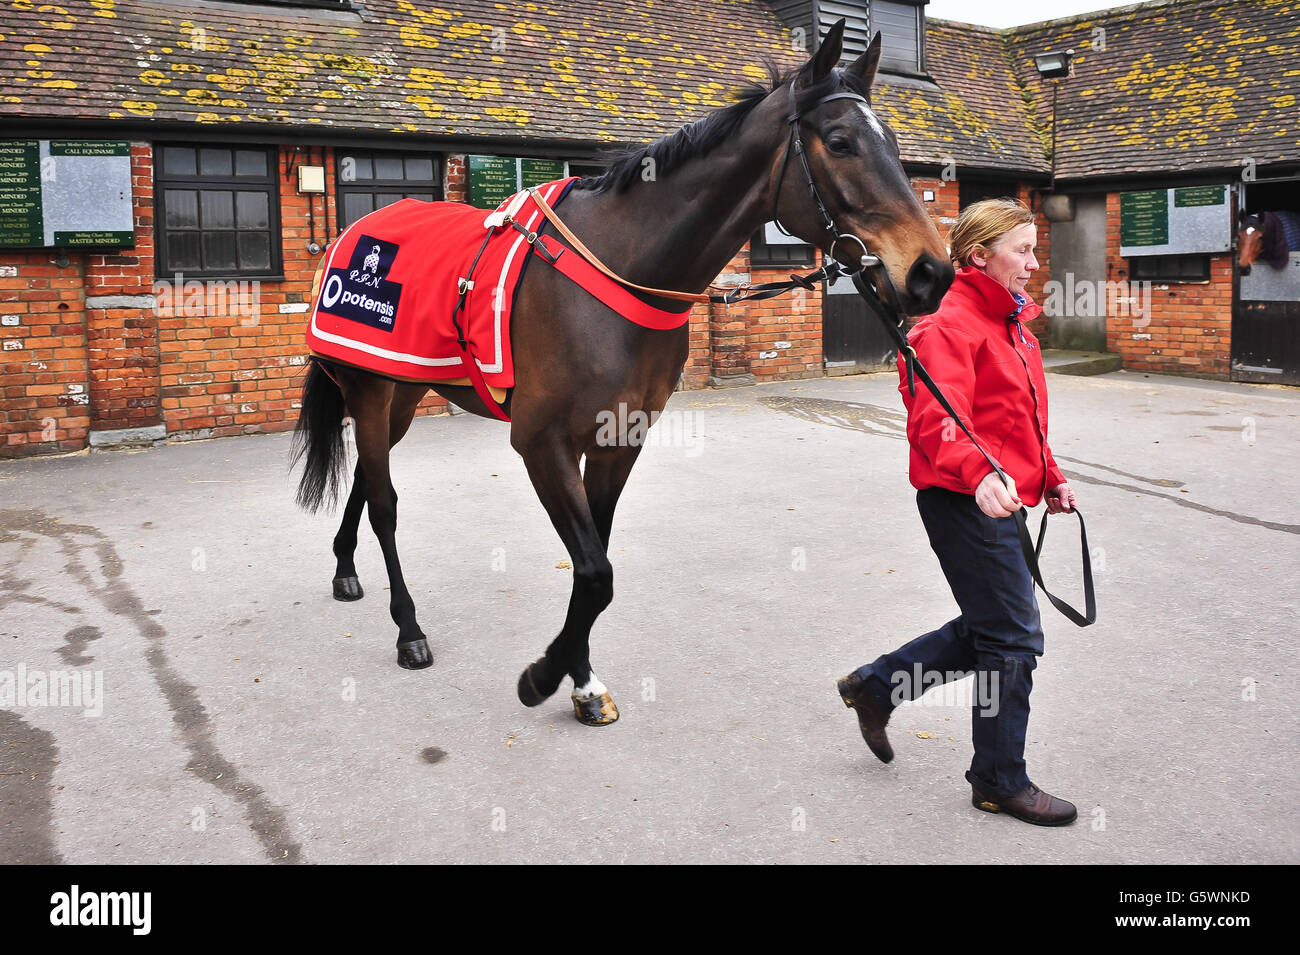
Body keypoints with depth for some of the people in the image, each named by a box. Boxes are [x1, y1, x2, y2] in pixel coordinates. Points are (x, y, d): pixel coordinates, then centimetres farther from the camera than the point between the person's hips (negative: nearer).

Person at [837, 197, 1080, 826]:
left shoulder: (1010, 324, 17)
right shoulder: (950, 325, -15)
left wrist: (1050, 478, 24)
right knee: (1014, 639, -2)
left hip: (994, 500, 10)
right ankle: (1001, 782, 14)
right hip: (964, 501, -10)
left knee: (989, 627, 18)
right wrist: (979, 473, -46)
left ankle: (875, 686, 31)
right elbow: (938, 417, -31)